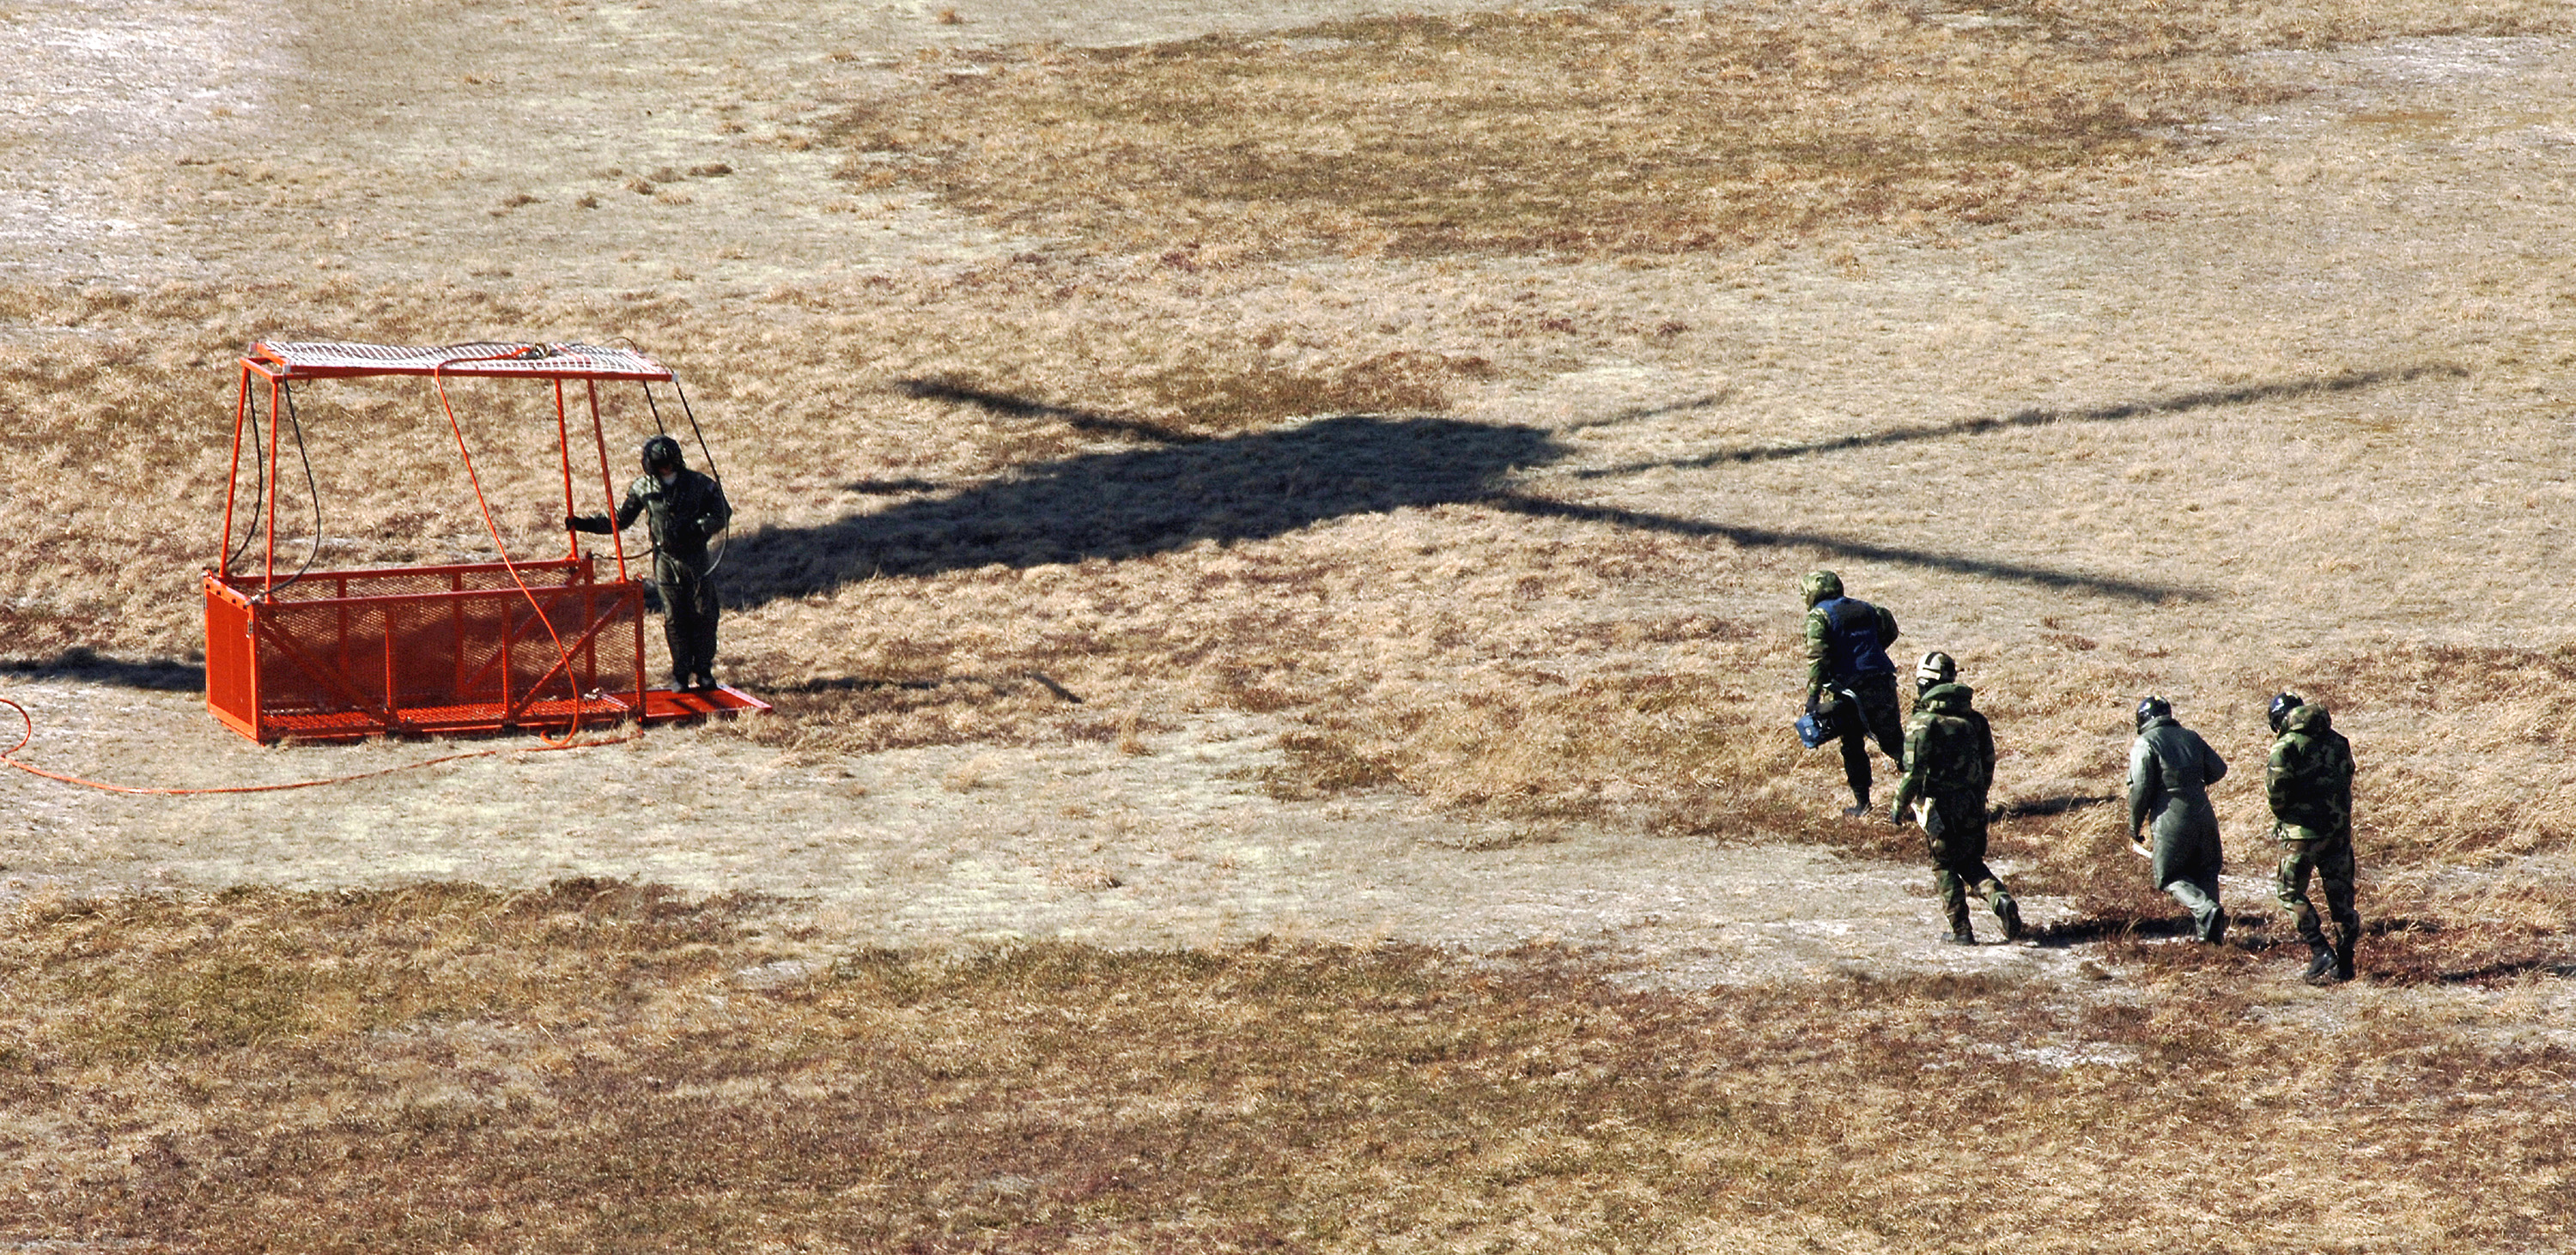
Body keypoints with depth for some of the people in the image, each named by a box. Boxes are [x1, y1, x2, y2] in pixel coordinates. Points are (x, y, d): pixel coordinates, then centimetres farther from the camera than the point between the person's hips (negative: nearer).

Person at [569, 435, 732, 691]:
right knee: (674, 617, -1)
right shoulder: (642, 488, 1)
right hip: (666, 560, 1)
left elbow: (722, 514, 1)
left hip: (696, 557, 0)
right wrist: (583, 523, 5)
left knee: (703, 614, 1)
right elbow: (620, 520, 11)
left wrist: (697, 528, -17)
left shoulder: (699, 484, -4)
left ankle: (703, 672, 12)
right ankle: (681, 674, 8)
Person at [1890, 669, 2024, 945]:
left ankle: (1961, 930, 7)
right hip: (1972, 805, 5)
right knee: (1970, 861, 19)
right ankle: (2000, 899, -6)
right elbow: (1988, 766, 12)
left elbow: (1914, 771, -16)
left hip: (1940, 807, -5)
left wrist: (1899, 807, -4)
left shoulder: (1922, 722, -11)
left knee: (1945, 868, 9)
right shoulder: (1974, 719, 7)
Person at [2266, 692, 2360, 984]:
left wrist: (2281, 814, 0)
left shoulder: (2287, 745, -9)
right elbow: (2347, 779, 12)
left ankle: (2321, 955, -2)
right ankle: (2345, 963, 15)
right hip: (2339, 827, 5)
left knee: (2291, 891, 8)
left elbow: (2278, 785, -17)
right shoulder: (2338, 741, 9)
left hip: (2303, 829, -5)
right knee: (2340, 894, 12)